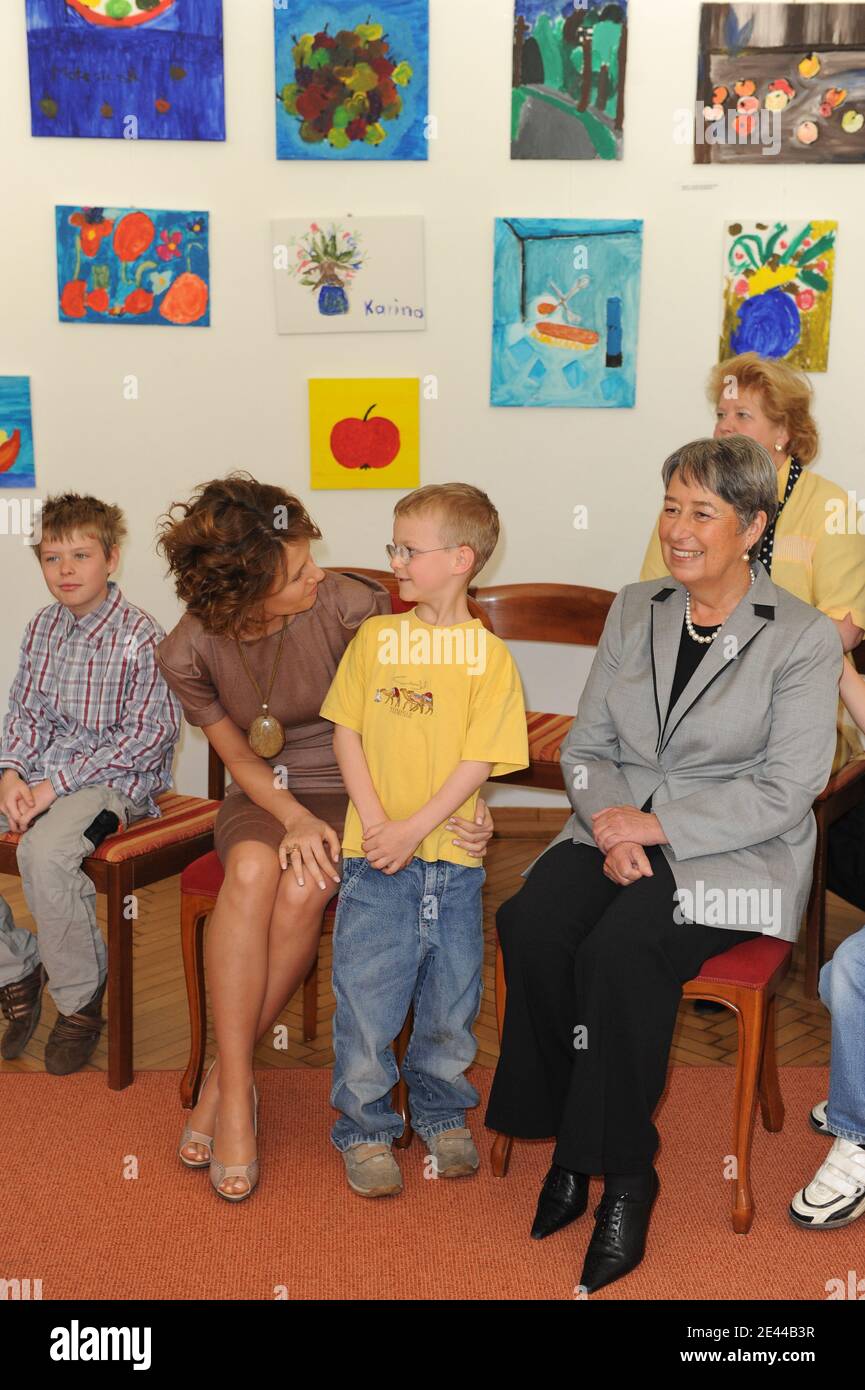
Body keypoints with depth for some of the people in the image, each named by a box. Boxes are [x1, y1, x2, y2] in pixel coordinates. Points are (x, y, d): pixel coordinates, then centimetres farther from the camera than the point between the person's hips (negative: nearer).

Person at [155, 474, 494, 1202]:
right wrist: (294, 818, -19)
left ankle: (223, 1078, -13)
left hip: (350, 793, -1)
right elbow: (240, 758, -1)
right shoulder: (188, 654, -13)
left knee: (304, 889, -34)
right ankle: (237, 1096, -24)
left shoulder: (350, 608, -19)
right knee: (252, 869, -35)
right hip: (262, 796, 1)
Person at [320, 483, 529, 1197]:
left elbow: (481, 760, -8)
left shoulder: (489, 654, -3)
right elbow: (346, 732, 4)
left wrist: (412, 830, -15)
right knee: (365, 993, 2)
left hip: (452, 856, -1)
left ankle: (442, 1112, 33)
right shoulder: (374, 637, 5)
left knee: (450, 998, 12)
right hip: (375, 855, 1)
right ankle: (367, 1129, 20)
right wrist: (375, 822, -9)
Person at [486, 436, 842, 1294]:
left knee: (621, 949, -31)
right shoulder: (633, 610, 11)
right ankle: (571, 1137, -7)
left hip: (738, 853, -4)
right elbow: (585, 747, 10)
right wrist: (613, 828, -11)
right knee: (530, 924, -25)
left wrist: (661, 825, -17)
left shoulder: (804, 638, -4)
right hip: (620, 832, 5)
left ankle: (622, 1173, -13)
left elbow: (786, 790, -10)